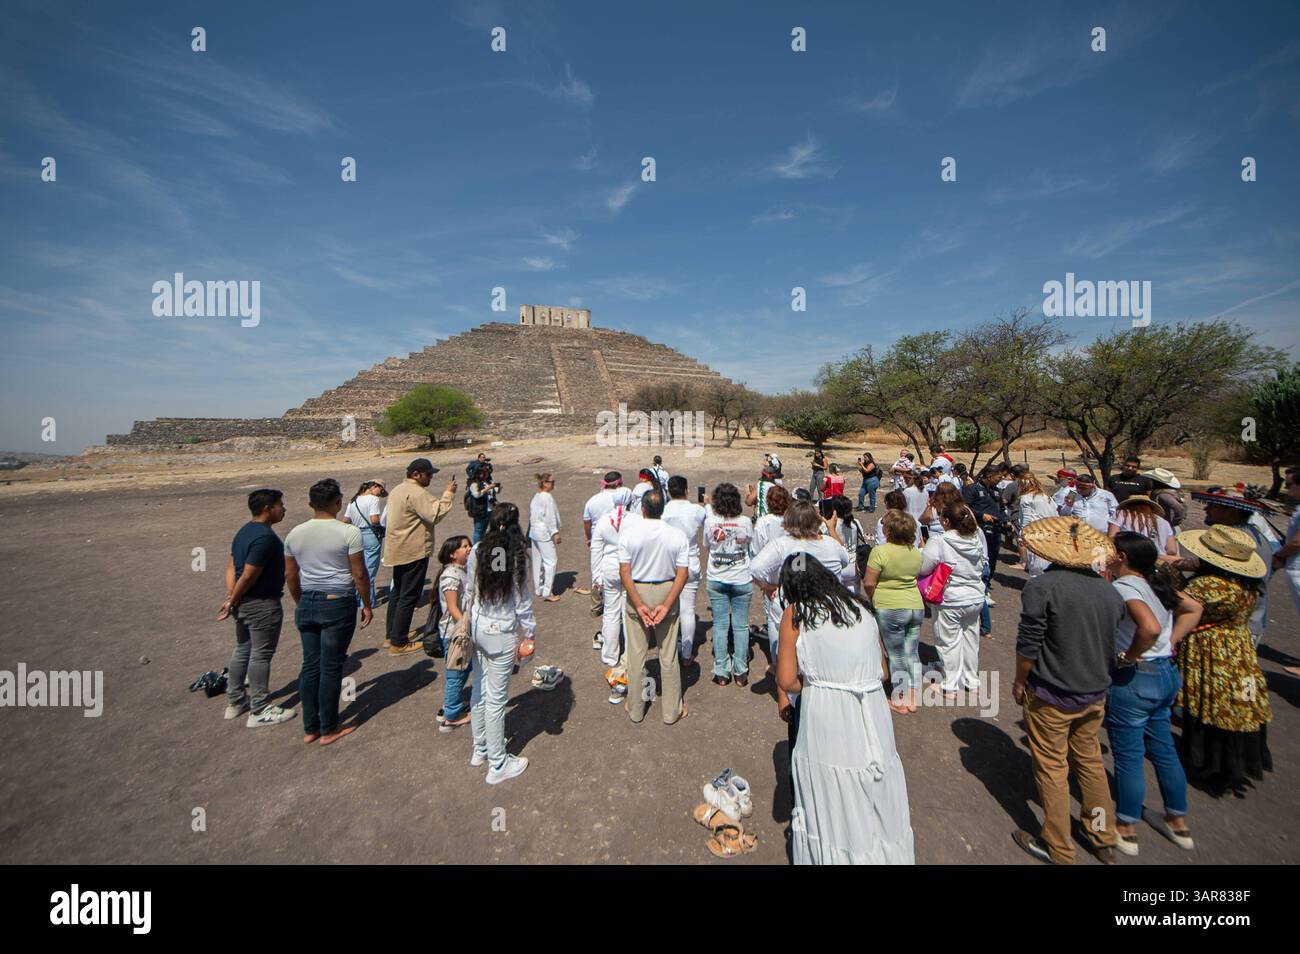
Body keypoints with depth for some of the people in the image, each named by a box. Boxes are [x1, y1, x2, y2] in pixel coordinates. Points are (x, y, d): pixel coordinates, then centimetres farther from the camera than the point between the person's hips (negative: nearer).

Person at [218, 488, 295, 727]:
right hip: (263, 604, -10)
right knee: (261, 655, 1)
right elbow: (248, 575, -22)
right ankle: (260, 711, 11)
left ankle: (235, 702, 34)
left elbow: (231, 566, 8)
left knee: (242, 651, 20)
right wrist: (232, 602, -9)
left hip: (244, 604, 10)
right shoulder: (266, 537, -23)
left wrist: (231, 598, 3)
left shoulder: (244, 531, 9)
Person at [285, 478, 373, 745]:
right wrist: (367, 605, 0)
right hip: (338, 604, -5)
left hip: (307, 604, 6)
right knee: (331, 668, 5)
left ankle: (309, 728, 26)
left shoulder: (295, 533, 4)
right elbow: (359, 575, -12)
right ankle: (328, 730, 18)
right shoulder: (348, 533, -13)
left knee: (310, 666, 15)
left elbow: (290, 576, 11)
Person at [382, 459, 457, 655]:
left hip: (398, 550, 11)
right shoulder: (417, 493, -20)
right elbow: (436, 513, -28)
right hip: (413, 552, -10)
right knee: (409, 597, -3)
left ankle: (391, 635, 29)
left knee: (397, 592, 19)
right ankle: (398, 644, 3)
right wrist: (448, 494, -20)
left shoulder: (398, 489, 14)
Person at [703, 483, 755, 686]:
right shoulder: (745, 521, -11)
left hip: (716, 580, 0)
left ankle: (721, 673, 15)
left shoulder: (710, 520, -12)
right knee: (741, 626, 10)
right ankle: (741, 672, 17)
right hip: (742, 580, 0)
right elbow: (751, 542, 6)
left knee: (720, 625, 9)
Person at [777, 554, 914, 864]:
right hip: (872, 712, 4)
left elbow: (786, 681, -6)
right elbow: (881, 670, 10)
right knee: (876, 803, 21)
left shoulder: (795, 613, -4)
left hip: (826, 719, -4)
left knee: (829, 806, 15)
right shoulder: (860, 607, 8)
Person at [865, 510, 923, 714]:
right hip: (916, 606, 6)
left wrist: (873, 599, 3)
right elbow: (915, 578, 14)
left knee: (896, 656, 6)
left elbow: (869, 583, -16)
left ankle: (899, 701, 18)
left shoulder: (880, 551, -18)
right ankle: (913, 699, 26)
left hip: (890, 608, -6)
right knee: (912, 654, 15)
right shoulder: (915, 552, 4)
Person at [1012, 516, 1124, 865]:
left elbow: (1028, 646, -19)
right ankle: (1103, 839, 38)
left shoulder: (1042, 586, -22)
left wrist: (1019, 683, -3)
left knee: (1052, 768, 9)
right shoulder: (1109, 591, -3)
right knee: (1089, 760, 23)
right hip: (1095, 694, 6)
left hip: (1051, 696, -6)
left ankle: (1058, 849, 24)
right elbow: (1113, 646, 9)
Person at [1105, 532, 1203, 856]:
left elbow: (1150, 628, -35)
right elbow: (1194, 609, 18)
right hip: (1167, 674, 8)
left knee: (1128, 756, 7)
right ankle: (1179, 823, 39)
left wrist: (1127, 658, -21)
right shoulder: (1157, 584, 5)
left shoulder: (1122, 587, -22)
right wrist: (1172, 642, 12)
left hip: (1133, 680, -8)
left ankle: (1126, 830, 23)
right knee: (1163, 749, 23)